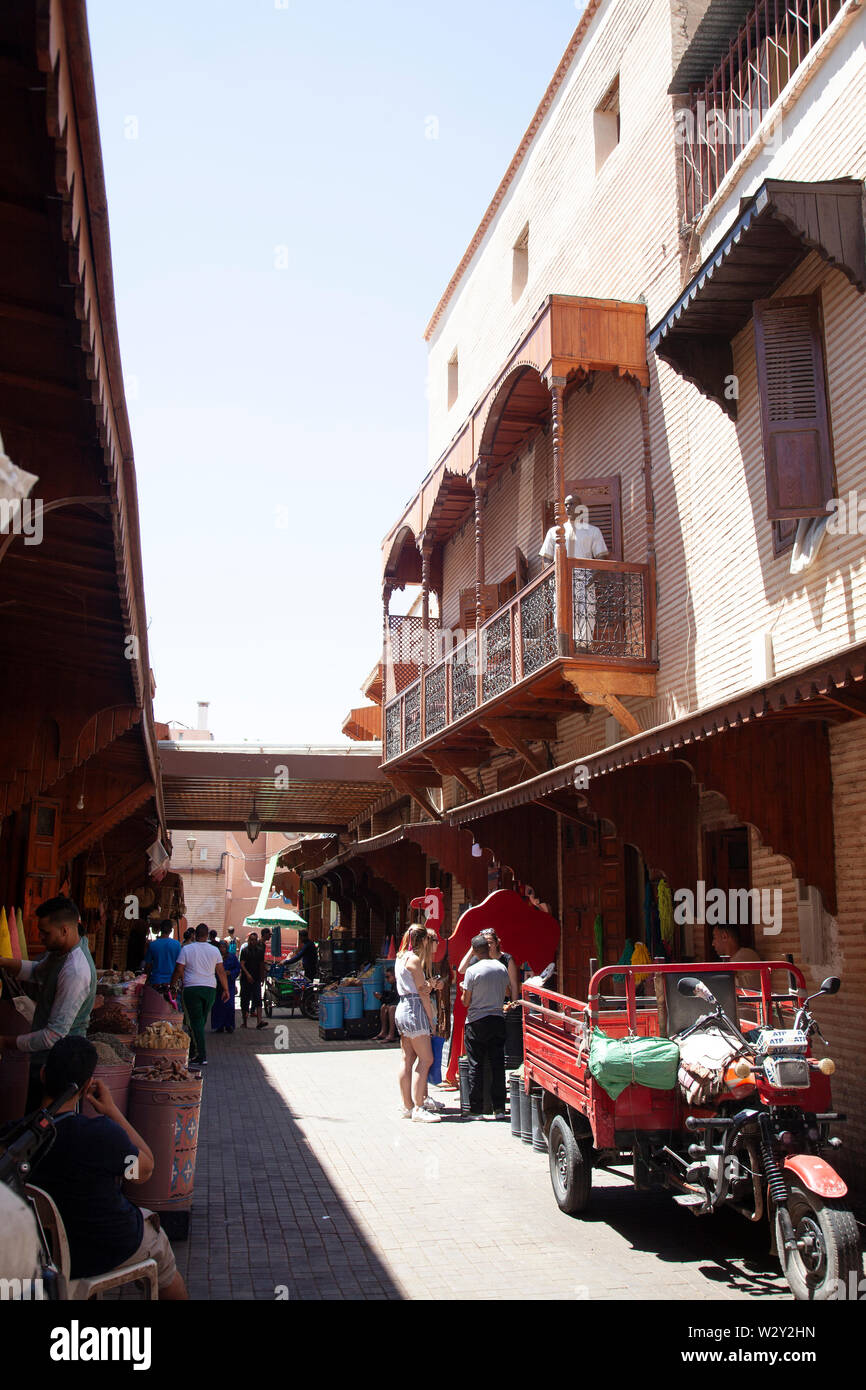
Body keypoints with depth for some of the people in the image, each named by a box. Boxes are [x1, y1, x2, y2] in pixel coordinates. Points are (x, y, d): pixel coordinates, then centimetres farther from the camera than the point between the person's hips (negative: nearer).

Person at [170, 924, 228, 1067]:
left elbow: (179, 970, -3)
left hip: (191, 988, -3)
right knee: (201, 1022, 13)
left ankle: (202, 1057, -10)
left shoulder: (186, 949, -2)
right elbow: (221, 972, 5)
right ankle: (192, 1052, 21)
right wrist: (226, 989, 11)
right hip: (210, 989, 3)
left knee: (196, 1022, -2)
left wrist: (172, 986, 10)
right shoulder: (214, 950, 5)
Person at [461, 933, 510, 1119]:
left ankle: (476, 1108, 7)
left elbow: (466, 1002, -7)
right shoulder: (502, 968, 2)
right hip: (498, 1019, 4)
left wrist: (464, 991, 12)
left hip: (476, 1022, -4)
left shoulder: (472, 971, -12)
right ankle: (499, 1108, 6)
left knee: (475, 1066, 4)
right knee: (497, 1065, 6)